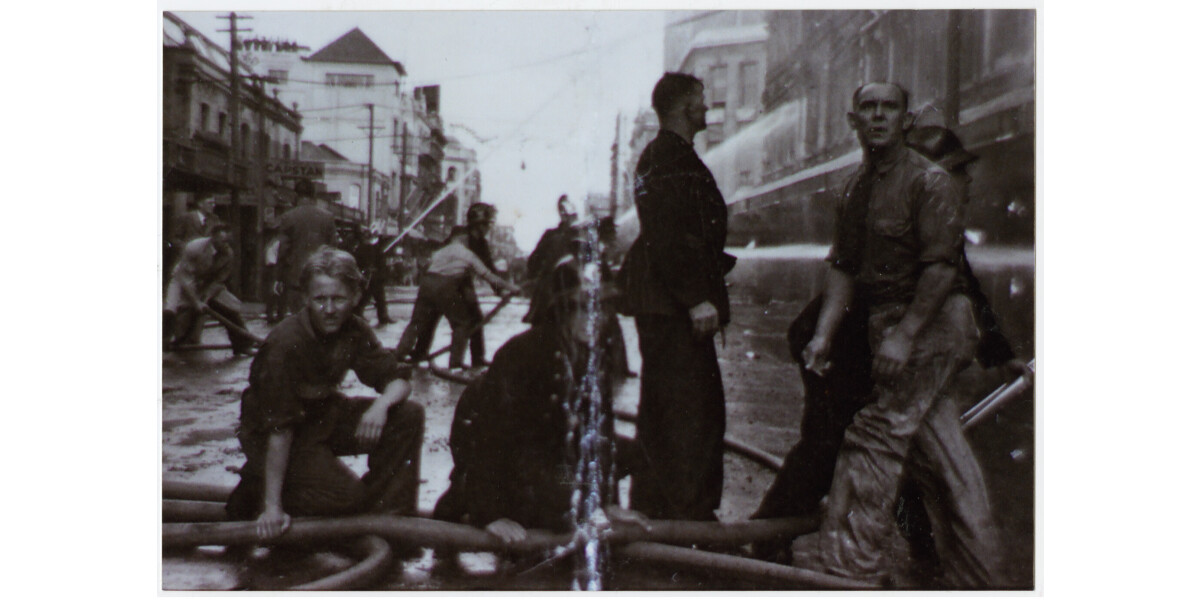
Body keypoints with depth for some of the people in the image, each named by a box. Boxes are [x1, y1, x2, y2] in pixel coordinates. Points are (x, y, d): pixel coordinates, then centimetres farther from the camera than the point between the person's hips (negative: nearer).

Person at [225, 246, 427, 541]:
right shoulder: (286, 343, -27)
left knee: (409, 415, -11)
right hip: (267, 435, -6)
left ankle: (391, 514, 1)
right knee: (346, 498, -23)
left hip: (325, 415, 6)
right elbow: (279, 429, -28)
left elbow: (397, 380, -4)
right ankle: (258, 491, 1)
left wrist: (382, 403, -29)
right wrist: (272, 506, -28)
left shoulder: (354, 330, -9)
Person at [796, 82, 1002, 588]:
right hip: (889, 325, 8)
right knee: (941, 455, 13)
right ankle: (974, 576, 23)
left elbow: (942, 267, -18)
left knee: (876, 436, -12)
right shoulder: (856, 189, 13)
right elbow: (844, 269, 9)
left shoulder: (930, 182, -11)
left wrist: (903, 336, -23)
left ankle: (850, 561, -4)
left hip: (931, 325, -8)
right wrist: (824, 334, -3)